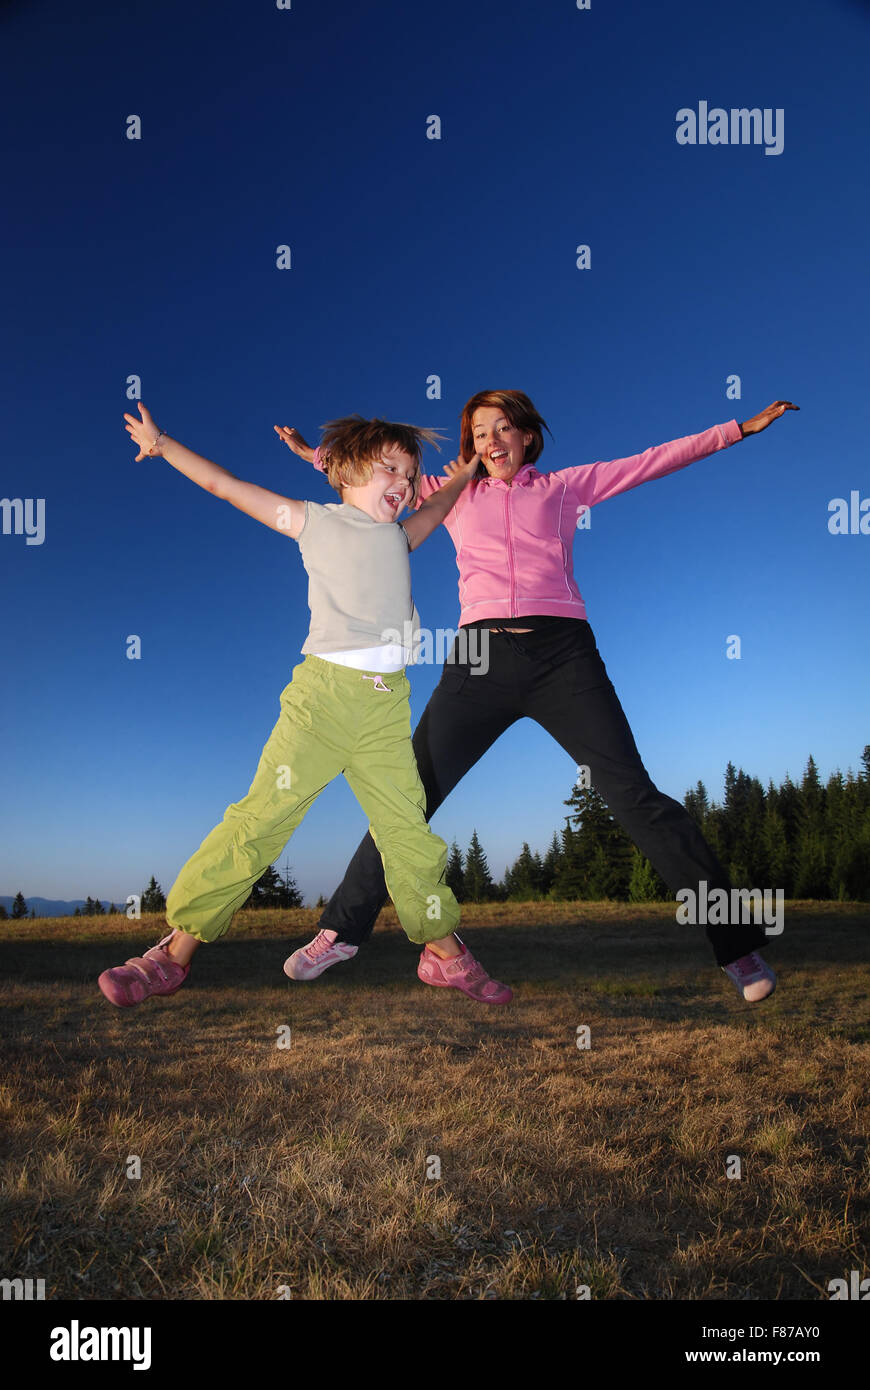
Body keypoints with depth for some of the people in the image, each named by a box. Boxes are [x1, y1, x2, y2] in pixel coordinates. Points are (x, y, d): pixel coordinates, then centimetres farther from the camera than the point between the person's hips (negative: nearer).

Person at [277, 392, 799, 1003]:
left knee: (634, 795, -10)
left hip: (561, 653, -1)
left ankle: (737, 941, -1)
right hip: (482, 656, 2)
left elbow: (655, 460, 20)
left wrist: (742, 428, 21)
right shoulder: (455, 495, 22)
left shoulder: (565, 486, 19)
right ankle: (341, 930, 12)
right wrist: (317, 452, 23)